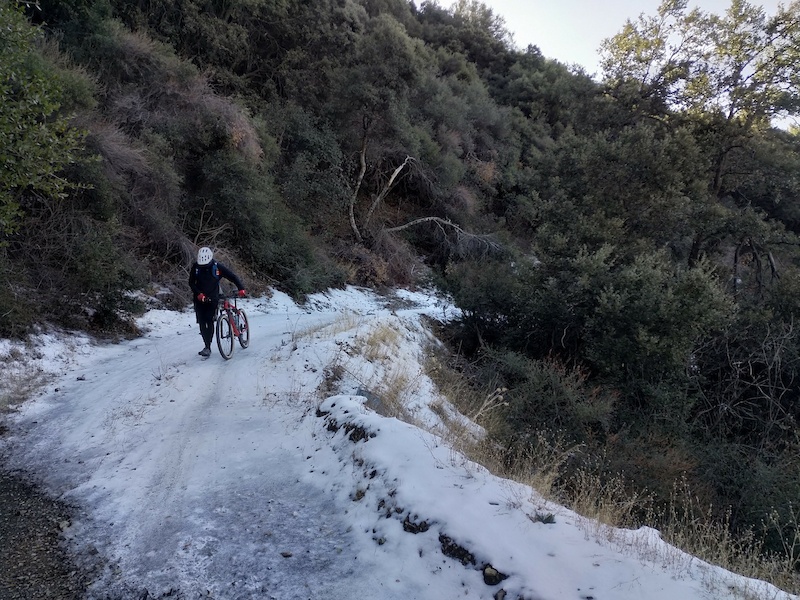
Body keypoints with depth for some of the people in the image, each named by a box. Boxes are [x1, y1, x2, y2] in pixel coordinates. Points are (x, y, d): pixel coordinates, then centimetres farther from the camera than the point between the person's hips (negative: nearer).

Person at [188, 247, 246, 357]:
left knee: (209, 322, -14)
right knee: (201, 323, -1)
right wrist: (199, 294, -17)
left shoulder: (217, 267, -10)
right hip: (199, 299, 3)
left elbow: (232, 276, -6)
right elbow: (191, 282, -1)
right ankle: (207, 345, 13)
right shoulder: (196, 267, -5)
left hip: (212, 299, -2)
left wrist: (241, 289, -19)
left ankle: (208, 348, -14)